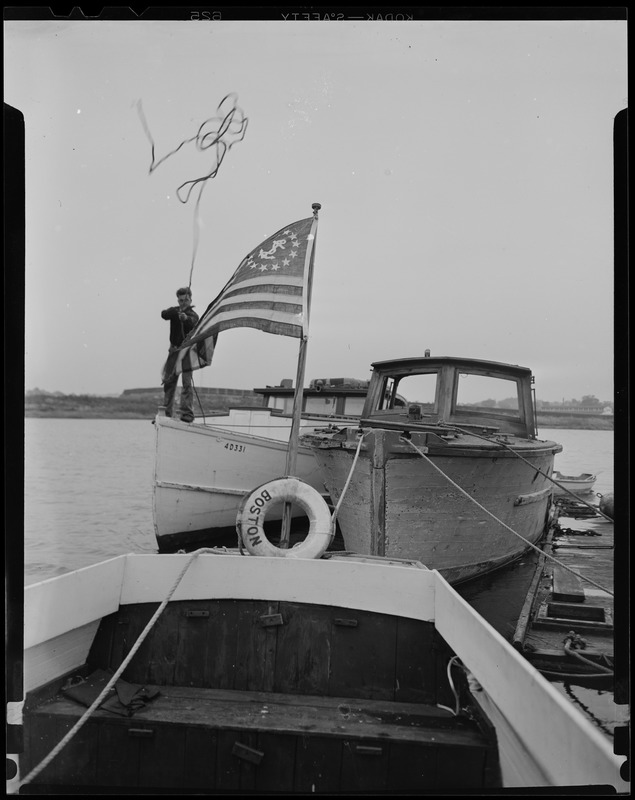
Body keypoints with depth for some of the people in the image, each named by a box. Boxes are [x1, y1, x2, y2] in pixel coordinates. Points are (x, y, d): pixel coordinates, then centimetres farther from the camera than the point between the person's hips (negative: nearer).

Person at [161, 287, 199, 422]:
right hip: (174, 350, 5)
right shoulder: (174, 311, 9)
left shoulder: (193, 315, -5)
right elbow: (164, 314, -13)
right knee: (169, 382, 8)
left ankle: (187, 415, -13)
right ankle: (166, 413, 16)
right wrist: (177, 312, -30)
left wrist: (185, 318, -51)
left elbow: (192, 322, -29)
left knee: (186, 383, -12)